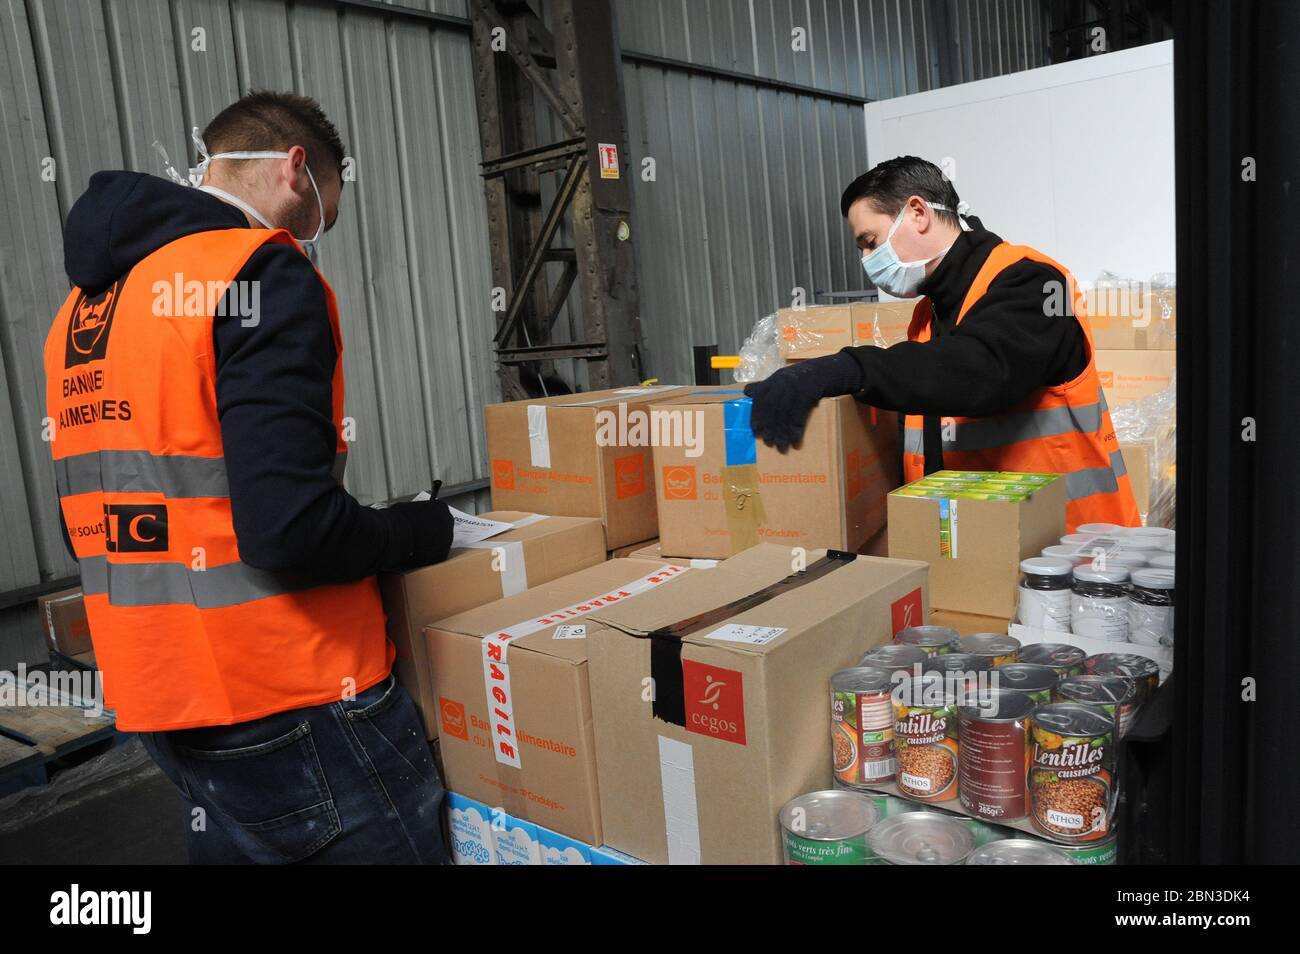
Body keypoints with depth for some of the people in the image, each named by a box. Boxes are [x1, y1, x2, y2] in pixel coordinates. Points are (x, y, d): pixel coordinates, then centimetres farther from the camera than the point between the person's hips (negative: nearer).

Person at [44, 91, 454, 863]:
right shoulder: (260, 270, -15)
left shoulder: (86, 302, 10)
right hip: (291, 707, -8)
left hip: (161, 698, 8)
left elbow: (96, 522, 15)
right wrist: (429, 530, -9)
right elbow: (293, 530, -25)